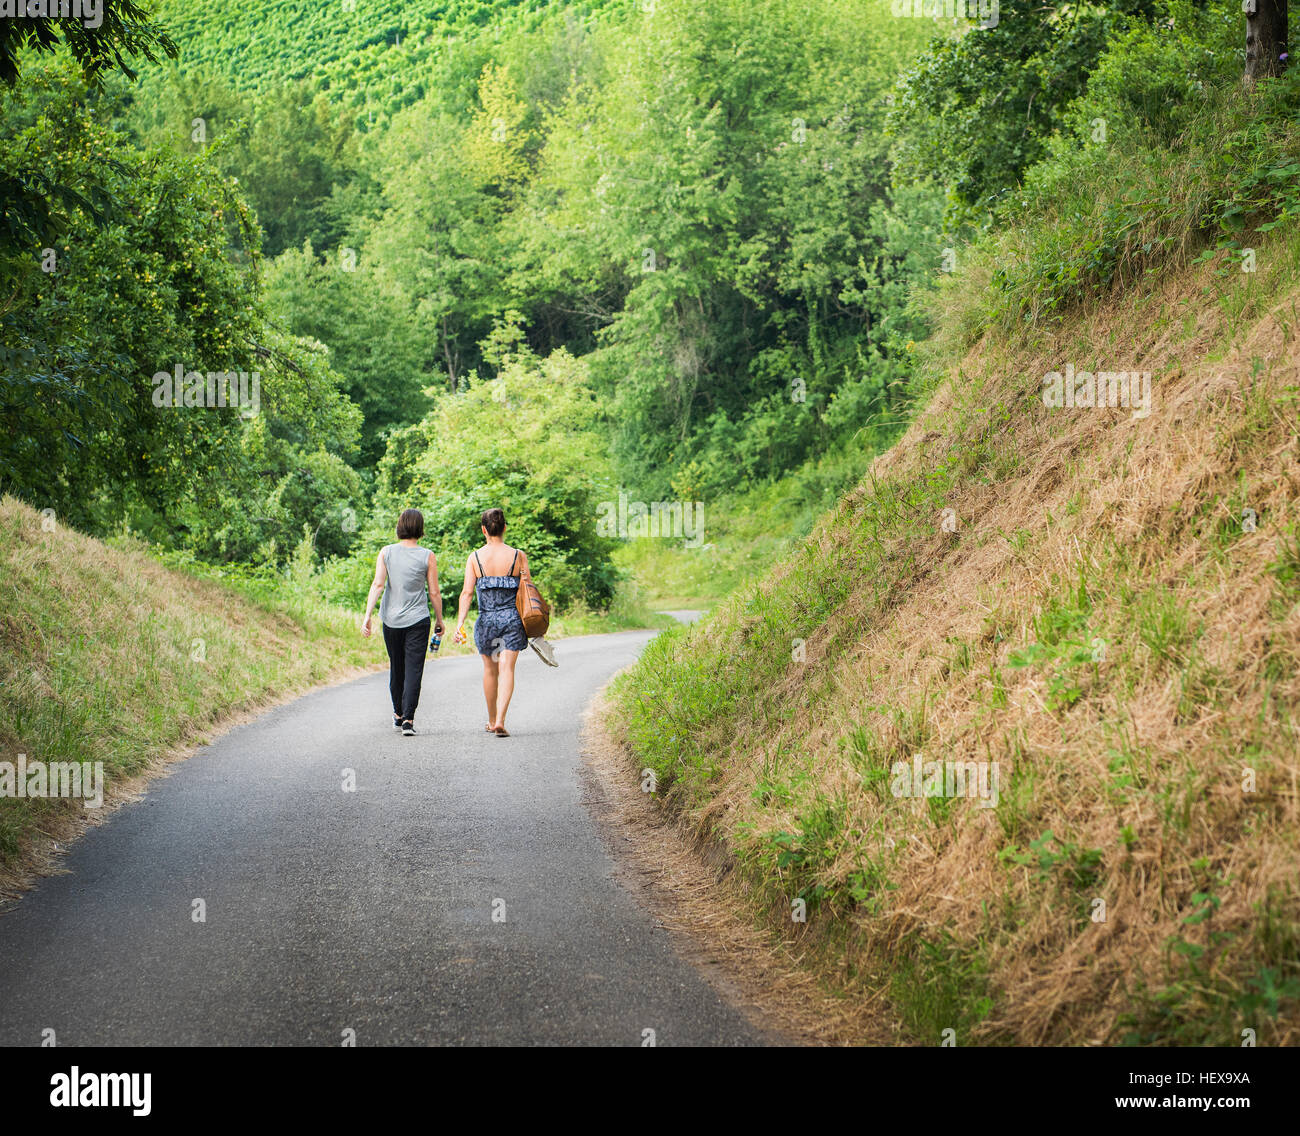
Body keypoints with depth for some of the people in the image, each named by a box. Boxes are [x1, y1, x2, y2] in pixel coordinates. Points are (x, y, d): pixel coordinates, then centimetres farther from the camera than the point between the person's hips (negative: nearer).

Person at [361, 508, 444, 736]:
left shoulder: (386, 552, -2)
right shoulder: (427, 557, -6)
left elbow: (378, 584, -10)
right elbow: (434, 592, -3)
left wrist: (367, 615, -11)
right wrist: (439, 620, 9)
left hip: (391, 619, 2)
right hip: (418, 619, -2)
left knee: (396, 668, 16)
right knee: (413, 670, -2)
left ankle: (398, 715, 30)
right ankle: (408, 719, -13)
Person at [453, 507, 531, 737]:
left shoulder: (475, 557, -2)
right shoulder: (518, 556, -2)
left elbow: (467, 592, -8)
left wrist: (459, 624, -9)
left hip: (486, 620, 1)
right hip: (512, 617, -1)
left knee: (490, 669, 17)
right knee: (506, 668, -4)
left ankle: (492, 721, 30)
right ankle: (500, 721, -19)